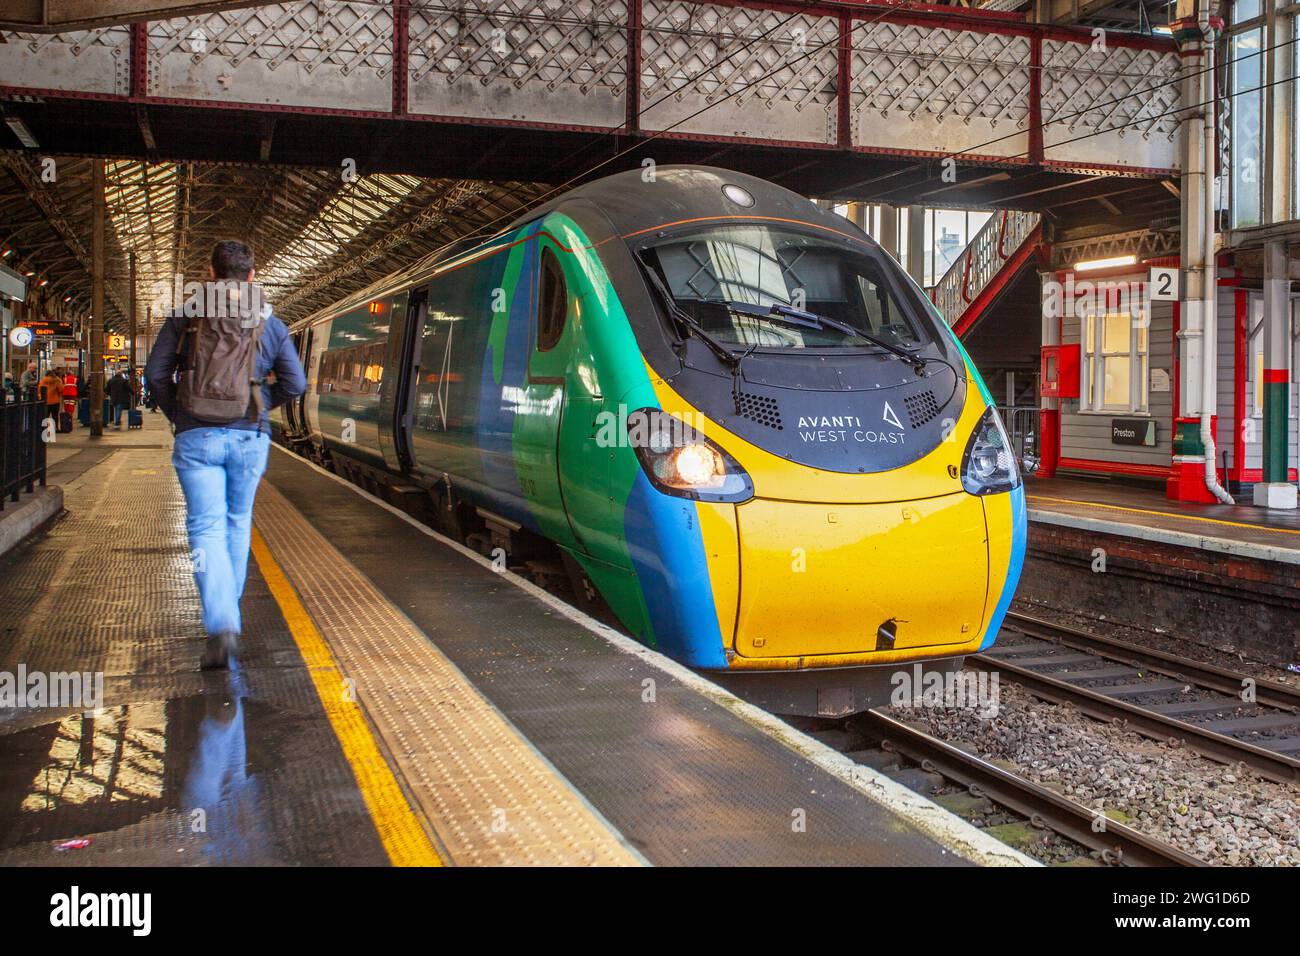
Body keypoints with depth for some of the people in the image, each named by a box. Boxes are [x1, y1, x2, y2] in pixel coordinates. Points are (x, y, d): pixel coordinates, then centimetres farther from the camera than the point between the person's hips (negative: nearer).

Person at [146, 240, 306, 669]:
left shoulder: (185, 316, 0)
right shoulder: (269, 324, 3)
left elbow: (156, 373, -1)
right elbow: (296, 383, 3)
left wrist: (176, 415, 13)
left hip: (196, 437, -2)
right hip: (249, 438, 2)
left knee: (206, 528, -3)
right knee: (238, 521, 20)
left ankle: (221, 626, -18)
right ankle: (229, 608, 32)